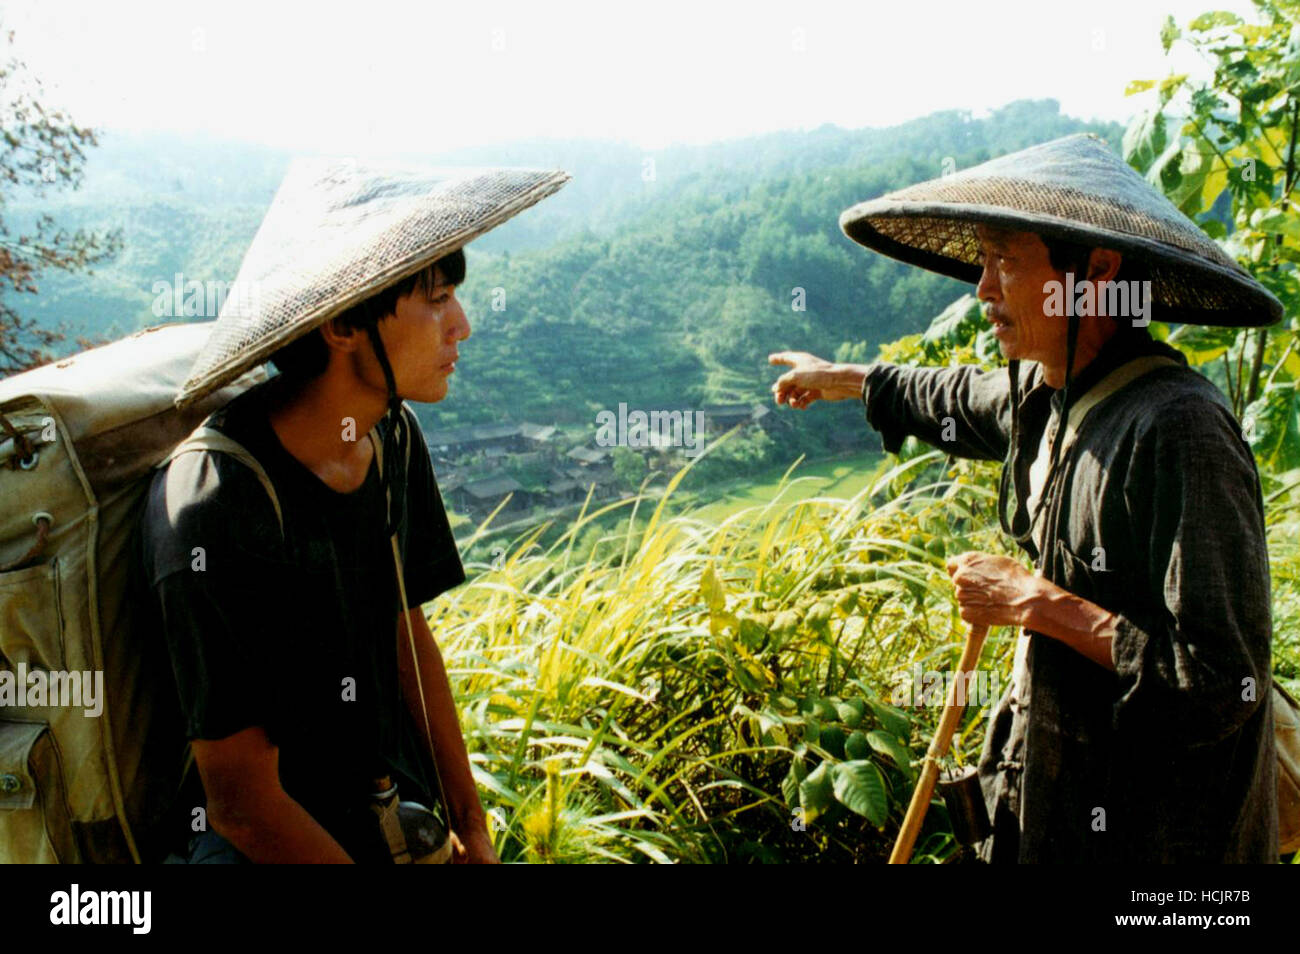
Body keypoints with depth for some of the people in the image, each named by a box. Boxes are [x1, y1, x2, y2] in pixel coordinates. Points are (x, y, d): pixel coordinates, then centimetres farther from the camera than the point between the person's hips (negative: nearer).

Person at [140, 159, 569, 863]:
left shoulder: (393, 437, -4)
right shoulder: (214, 508, -25)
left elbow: (407, 632, 6)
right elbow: (243, 803, -19)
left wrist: (469, 824, 7)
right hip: (261, 843, -6)